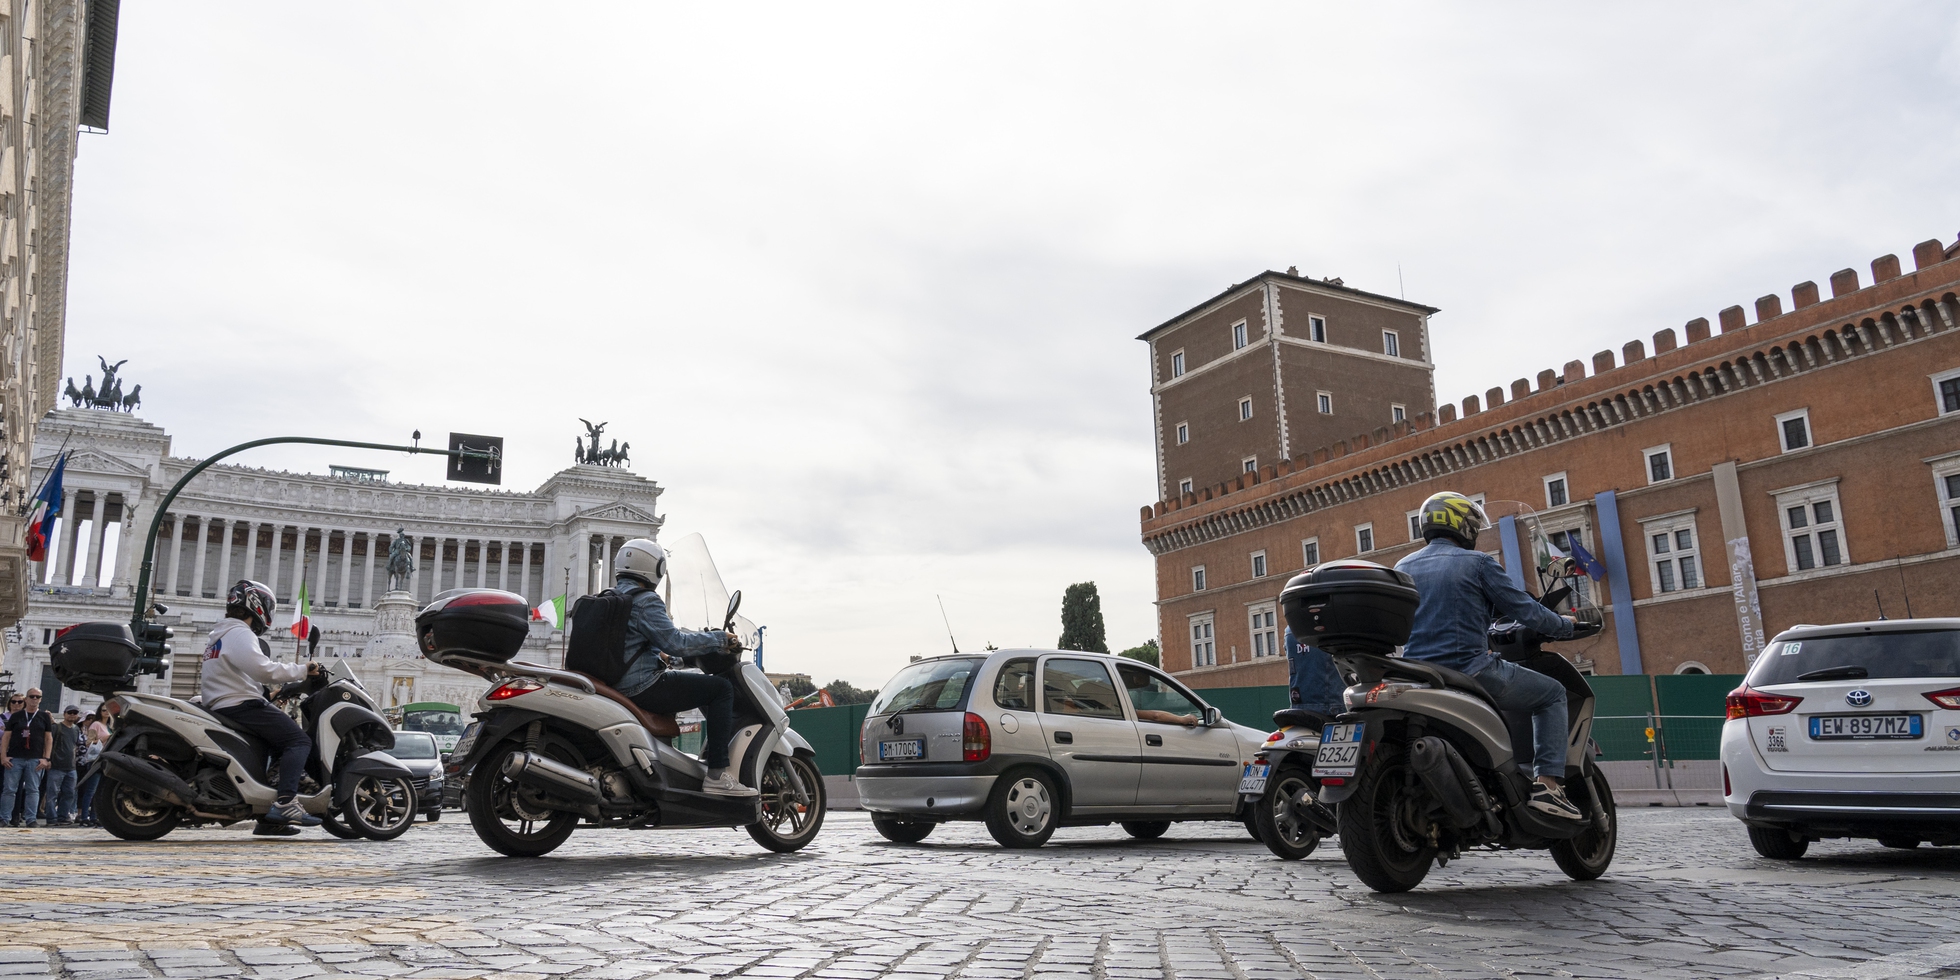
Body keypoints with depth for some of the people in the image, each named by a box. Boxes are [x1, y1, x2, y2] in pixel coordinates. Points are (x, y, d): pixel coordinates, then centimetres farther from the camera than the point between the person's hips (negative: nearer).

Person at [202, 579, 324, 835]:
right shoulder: (239, 633, -10)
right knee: (298, 741, -18)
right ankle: (285, 802, -33)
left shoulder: (220, 635, 26)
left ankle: (268, 819, 13)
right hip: (241, 705, -11)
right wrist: (302, 670, -16)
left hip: (221, 706, 11)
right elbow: (262, 669, -25)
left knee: (277, 745, 17)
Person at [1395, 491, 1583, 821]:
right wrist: (1565, 625, 18)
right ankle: (1548, 784, 1)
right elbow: (1525, 610, -3)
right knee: (1552, 694, 14)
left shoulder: (1402, 568, 14)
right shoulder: (1476, 562, -2)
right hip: (1470, 670, -6)